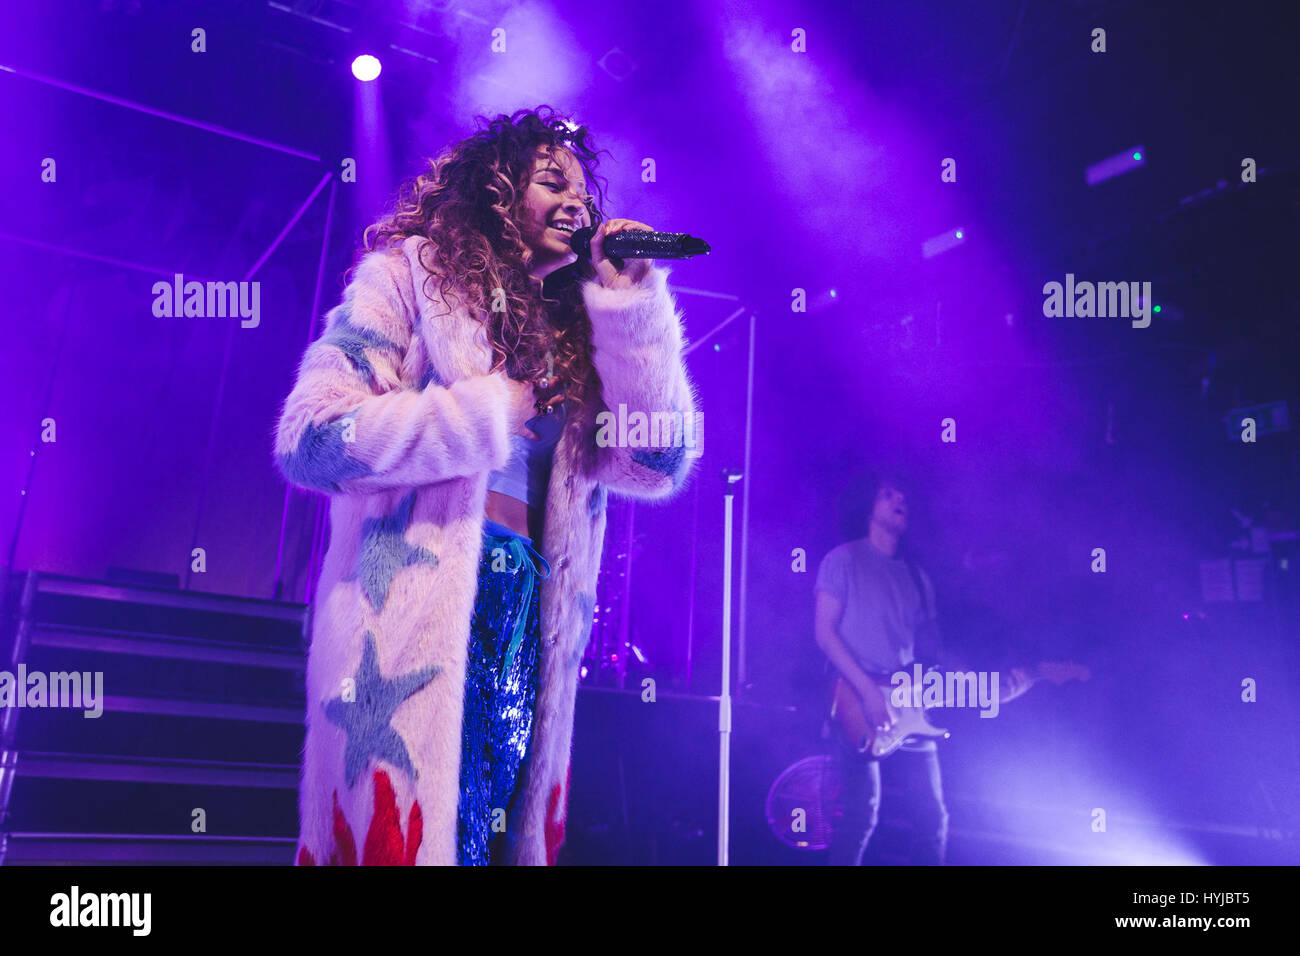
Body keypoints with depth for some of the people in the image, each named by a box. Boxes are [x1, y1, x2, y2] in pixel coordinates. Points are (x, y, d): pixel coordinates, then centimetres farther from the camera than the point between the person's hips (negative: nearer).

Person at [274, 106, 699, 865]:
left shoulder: (570, 329, 16)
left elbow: (657, 466, 4)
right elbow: (311, 439, -11)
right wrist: (495, 409, -8)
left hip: (530, 631, 5)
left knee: (495, 832, 10)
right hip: (410, 624, -5)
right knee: (403, 828, -3)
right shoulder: (410, 274, 2)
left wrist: (631, 301, 2)